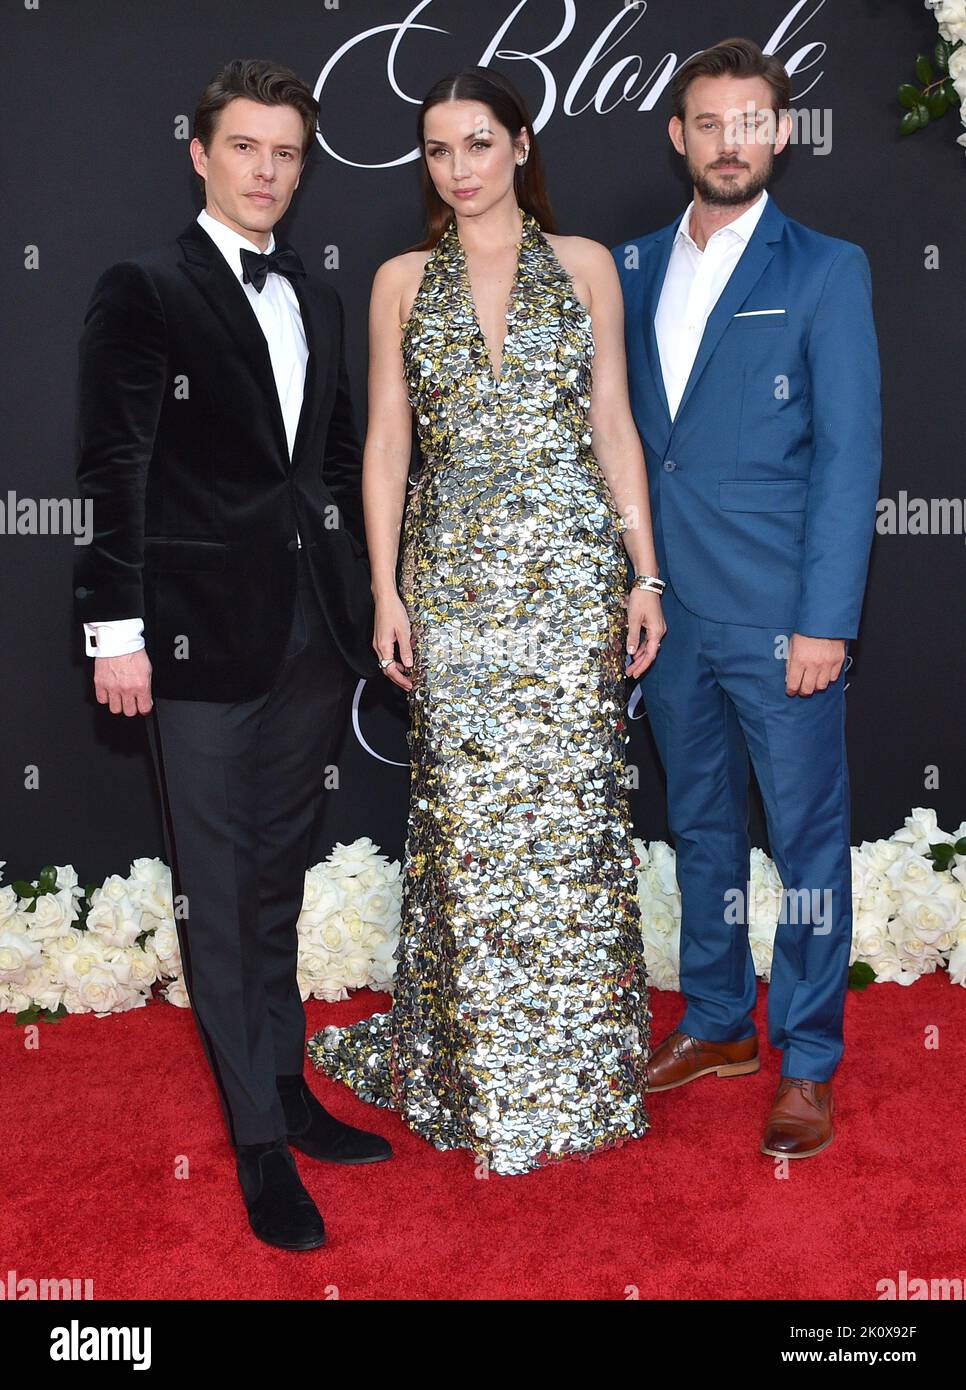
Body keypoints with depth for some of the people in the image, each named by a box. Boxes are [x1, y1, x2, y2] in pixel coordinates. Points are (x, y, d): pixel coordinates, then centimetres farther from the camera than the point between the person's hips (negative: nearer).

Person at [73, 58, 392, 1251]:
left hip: (314, 634, 6)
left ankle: (286, 1090, 31)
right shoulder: (142, 292, -4)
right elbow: (115, 471, -9)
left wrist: (362, 597, 13)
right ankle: (260, 1147, 14)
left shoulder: (318, 301, 14)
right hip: (203, 637, -6)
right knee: (218, 894, 3)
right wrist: (117, 629, -13)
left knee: (276, 881, 17)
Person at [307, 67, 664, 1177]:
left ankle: (580, 1064, 19)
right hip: (455, 572, 1)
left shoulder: (584, 265, 8)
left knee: (569, 798, 2)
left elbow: (615, 427, 6)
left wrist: (645, 572, 0)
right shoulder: (401, 282, 9)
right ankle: (482, 1072, 18)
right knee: (469, 808, 2)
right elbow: (385, 443, 7)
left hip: (571, 563, 0)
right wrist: (385, 592, 0)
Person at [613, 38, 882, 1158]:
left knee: (806, 838, 4)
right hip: (669, 610, 5)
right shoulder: (634, 268, 11)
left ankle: (806, 1065, 18)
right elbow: (624, 431, 13)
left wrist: (826, 621, -13)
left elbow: (849, 455, -7)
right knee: (701, 827, 17)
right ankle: (715, 1023, 34)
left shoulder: (824, 270, -2)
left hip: (780, 615, -5)